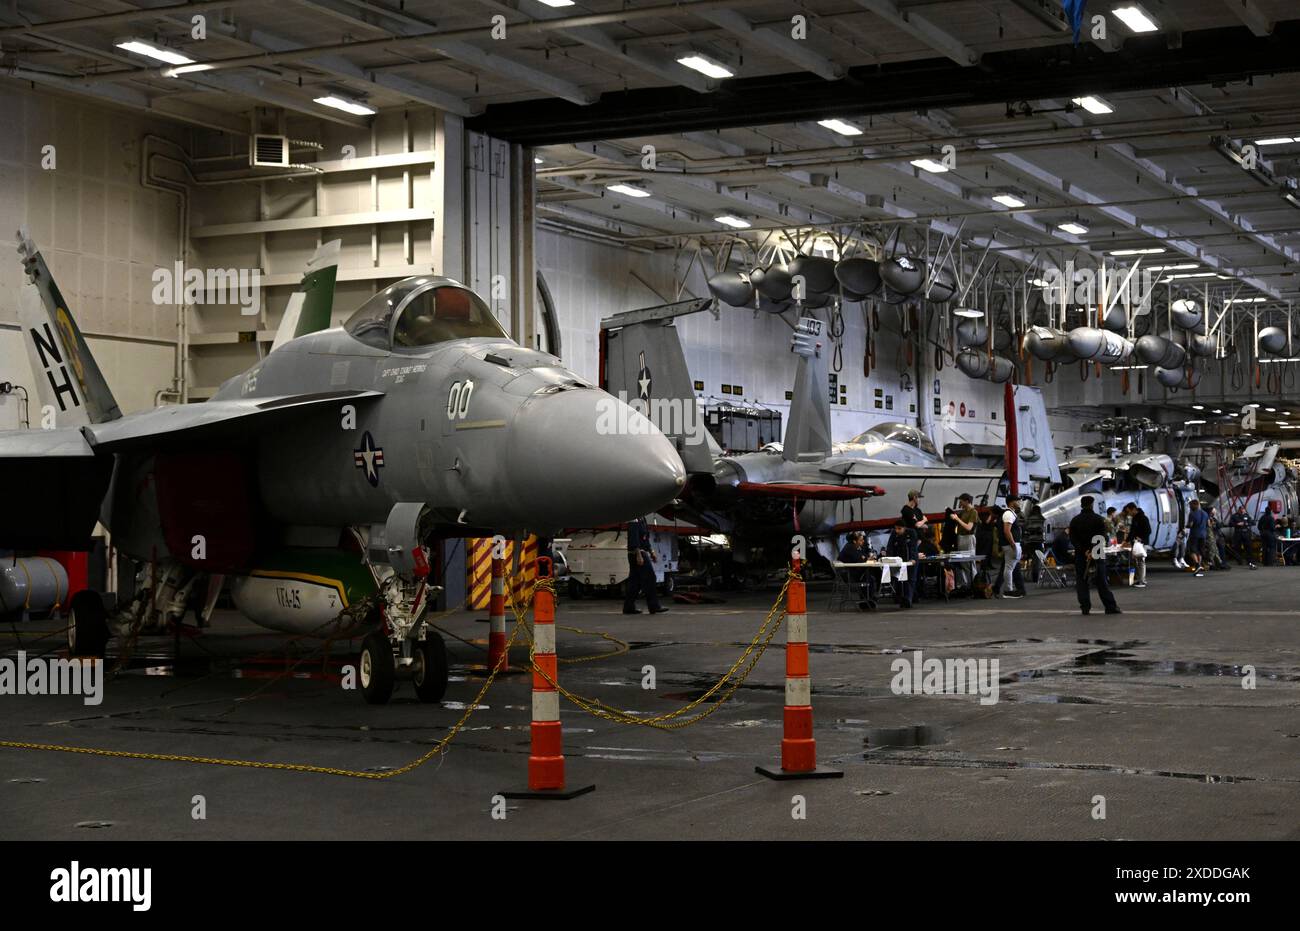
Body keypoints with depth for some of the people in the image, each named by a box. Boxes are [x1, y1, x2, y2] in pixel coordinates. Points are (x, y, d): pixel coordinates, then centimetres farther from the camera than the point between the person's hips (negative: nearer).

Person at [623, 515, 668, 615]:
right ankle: (654, 607, -8)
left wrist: (651, 552, 23)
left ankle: (629, 607, 10)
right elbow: (634, 537, -22)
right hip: (637, 553, -10)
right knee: (649, 578, -9)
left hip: (642, 552, 10)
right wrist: (638, 554, -26)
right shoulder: (635, 519, -14)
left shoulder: (641, 519, 18)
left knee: (635, 581, 9)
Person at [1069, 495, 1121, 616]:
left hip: (1080, 555, 1)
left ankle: (1085, 607, -2)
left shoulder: (1075, 520, 3)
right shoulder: (1099, 519, -2)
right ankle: (1110, 607, -1)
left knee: (1081, 581, 6)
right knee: (1102, 581, 2)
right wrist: (1093, 551, -17)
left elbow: (1073, 539, -5)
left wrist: (1084, 551, -12)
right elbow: (1102, 538, -11)